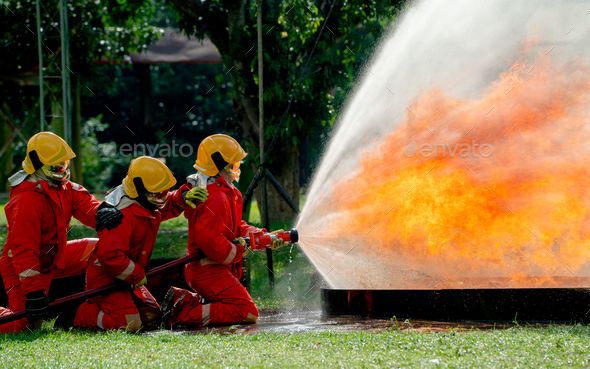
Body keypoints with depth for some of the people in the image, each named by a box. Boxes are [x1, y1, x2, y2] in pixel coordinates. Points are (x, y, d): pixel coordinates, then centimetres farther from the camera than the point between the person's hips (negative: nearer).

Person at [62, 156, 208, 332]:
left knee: (152, 318, 10)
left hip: (126, 278, 10)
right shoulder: (123, 216, -29)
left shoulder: (148, 205, 2)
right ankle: (79, 314, -5)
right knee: (129, 324, -23)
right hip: (106, 278, -10)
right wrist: (137, 275, -23)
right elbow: (110, 255, -36)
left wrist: (184, 196, 0)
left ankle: (100, 305, 18)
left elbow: (169, 206, 24)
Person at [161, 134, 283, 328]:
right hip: (210, 271, -11)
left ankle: (186, 300, 11)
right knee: (248, 313, -16)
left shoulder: (223, 194, 17)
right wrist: (236, 252, -15)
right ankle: (187, 313, -20)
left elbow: (237, 228, 23)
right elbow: (209, 240, -30)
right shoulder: (216, 199, -20)